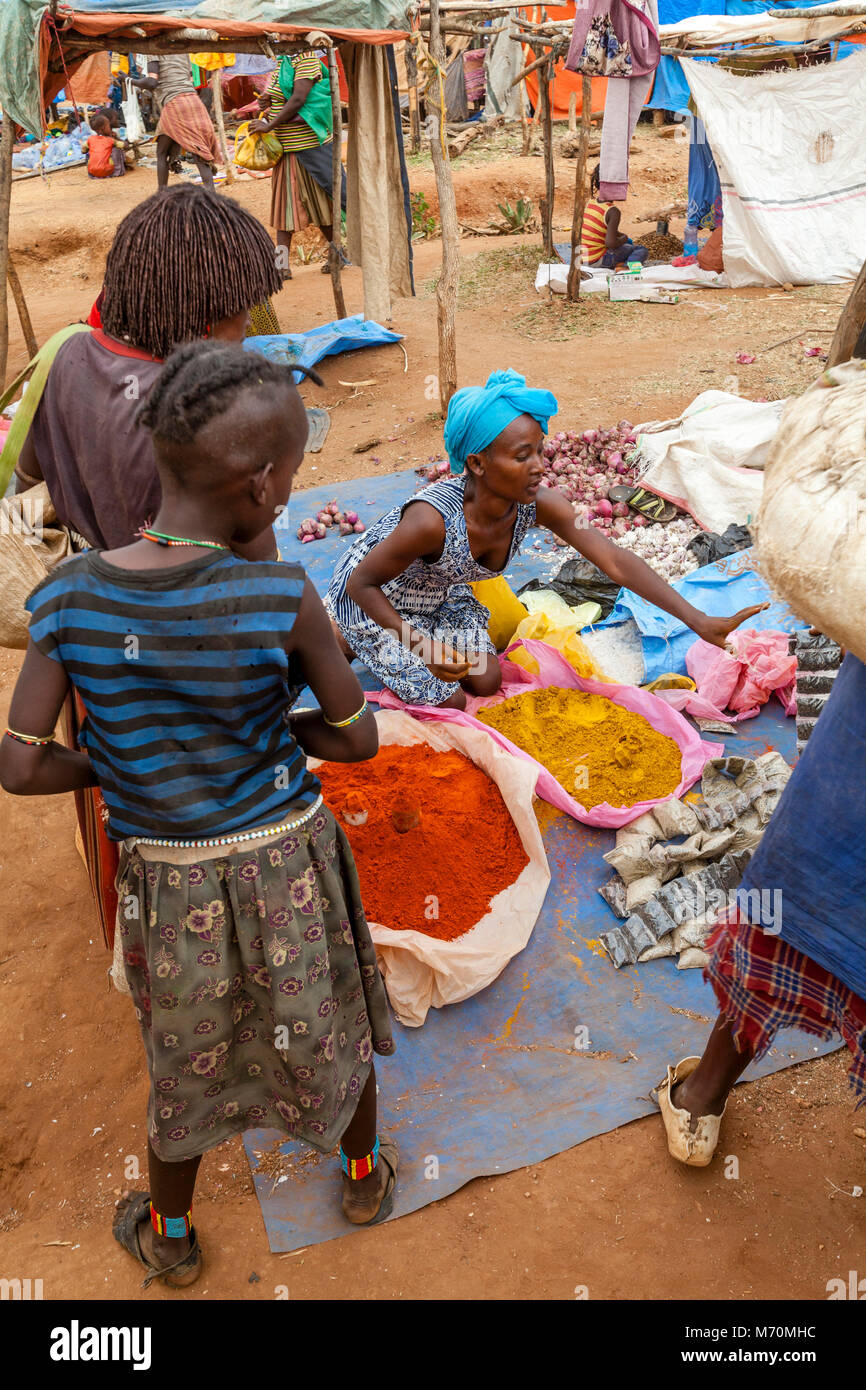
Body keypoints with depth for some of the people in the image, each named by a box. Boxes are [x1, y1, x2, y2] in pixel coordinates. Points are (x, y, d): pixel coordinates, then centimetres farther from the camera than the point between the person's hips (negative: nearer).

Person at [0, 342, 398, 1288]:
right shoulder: (282, 599, -24)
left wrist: (119, 762, 4)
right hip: (290, 868, -1)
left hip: (167, 887, 2)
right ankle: (364, 1176, 54)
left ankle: (169, 1238, 51)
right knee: (331, 1031, 27)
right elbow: (357, 738, -12)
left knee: (184, 1062, 26)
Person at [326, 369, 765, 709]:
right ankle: (343, 638, 19)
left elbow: (615, 561, -27)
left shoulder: (540, 505, -25)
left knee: (486, 683, 8)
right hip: (373, 599, -6)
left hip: (441, 595, 6)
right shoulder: (432, 520, -42)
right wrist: (421, 646, -36)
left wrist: (698, 619, -32)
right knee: (447, 703, 0)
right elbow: (363, 583, -28)